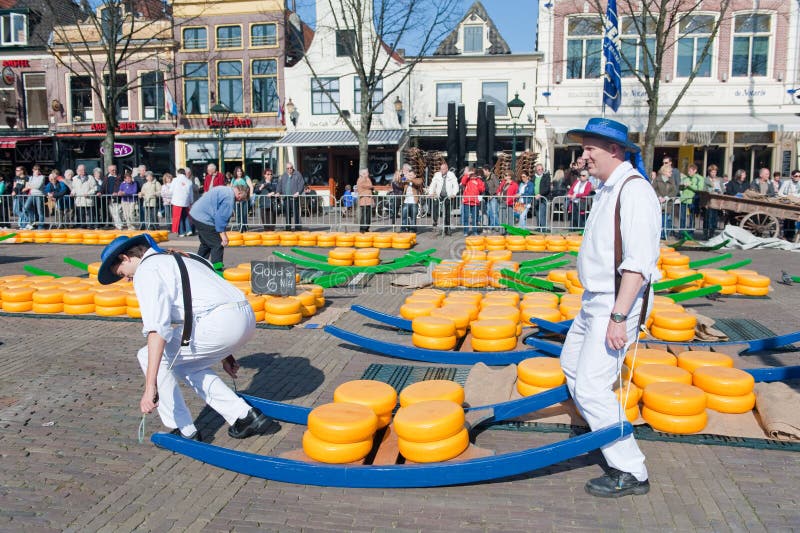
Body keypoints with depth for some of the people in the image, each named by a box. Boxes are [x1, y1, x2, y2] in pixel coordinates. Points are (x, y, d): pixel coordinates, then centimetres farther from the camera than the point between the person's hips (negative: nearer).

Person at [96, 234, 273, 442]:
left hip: (220, 322, -9)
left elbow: (157, 329, -11)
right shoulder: (180, 258, 31)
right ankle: (245, 416, 21)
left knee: (149, 356, 8)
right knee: (185, 365, 27)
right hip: (246, 317, 9)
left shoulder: (146, 270, 3)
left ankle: (185, 431, 12)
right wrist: (223, 353, 40)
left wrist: (150, 386, -13)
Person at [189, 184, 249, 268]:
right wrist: (223, 234, -18)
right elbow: (221, 216, -22)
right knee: (218, 244, -7)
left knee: (206, 244, 23)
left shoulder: (225, 190, 14)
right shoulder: (229, 198, -18)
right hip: (203, 219, -11)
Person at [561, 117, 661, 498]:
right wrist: (607, 309, 21)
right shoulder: (607, 189, 11)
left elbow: (638, 263, -26)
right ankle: (602, 429, 42)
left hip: (617, 303, -11)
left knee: (592, 386, -10)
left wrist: (618, 317, -28)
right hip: (595, 301, 11)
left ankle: (630, 472, 3)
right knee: (571, 363, 24)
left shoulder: (634, 191, -20)